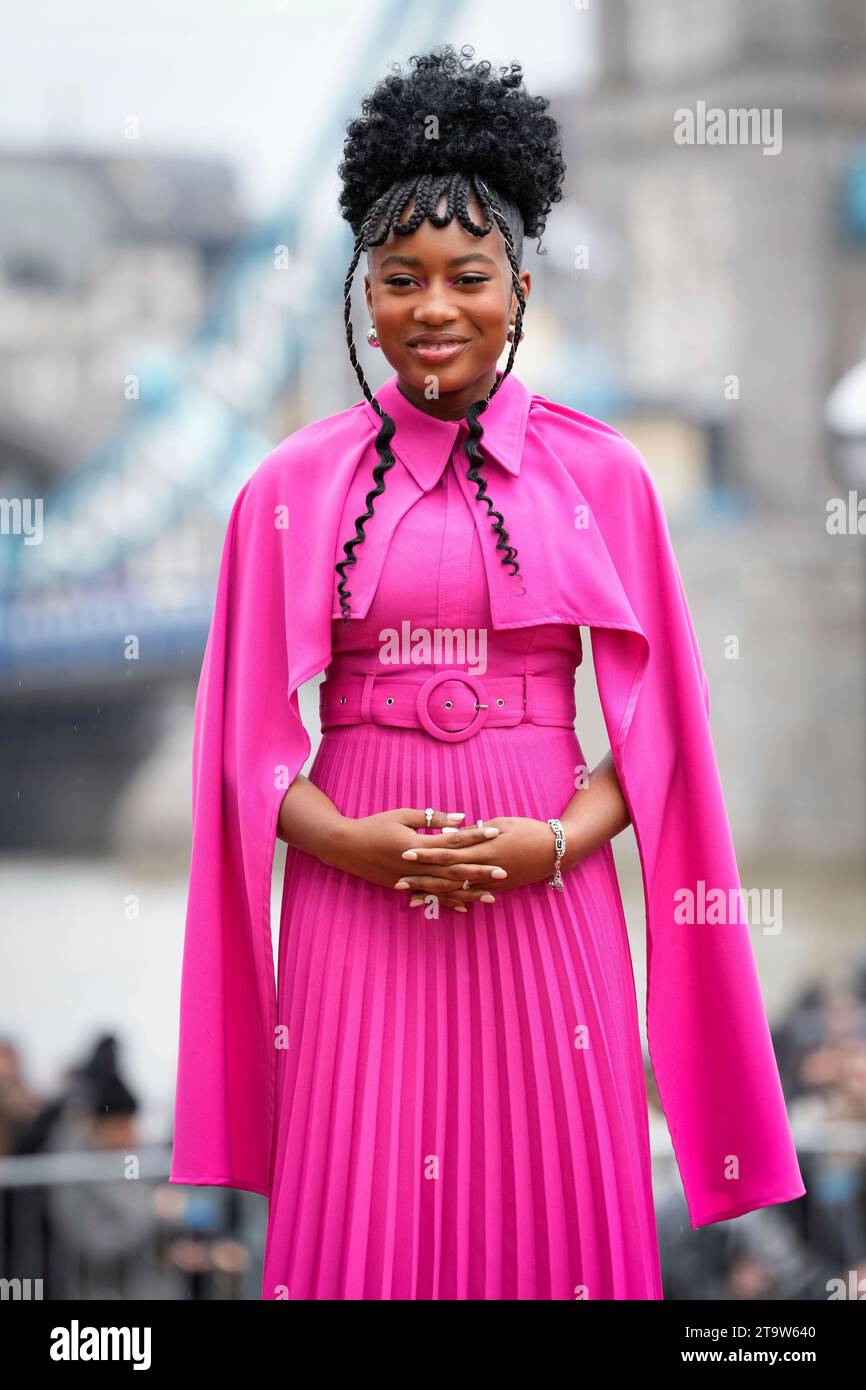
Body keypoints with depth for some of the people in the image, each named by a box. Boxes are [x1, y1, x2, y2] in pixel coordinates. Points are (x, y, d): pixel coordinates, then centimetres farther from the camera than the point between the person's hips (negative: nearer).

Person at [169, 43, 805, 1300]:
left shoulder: (599, 476, 4)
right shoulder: (294, 487, 5)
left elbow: (656, 723, 5)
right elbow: (254, 732, 7)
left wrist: (555, 841, -11)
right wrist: (344, 838, -11)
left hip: (546, 897, 0)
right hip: (354, 898, 0)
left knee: (551, 1214, 3)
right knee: (360, 1222, 1)